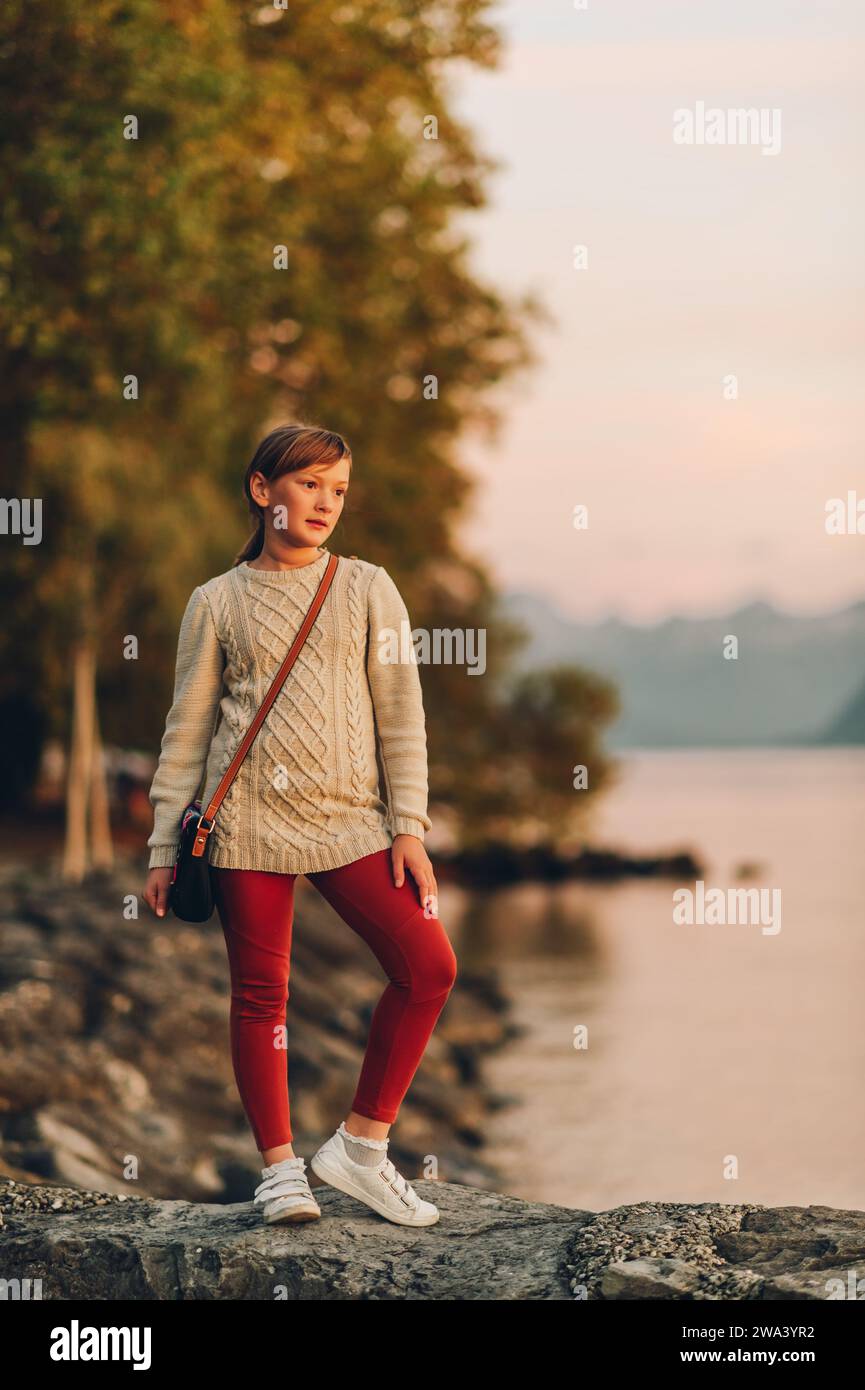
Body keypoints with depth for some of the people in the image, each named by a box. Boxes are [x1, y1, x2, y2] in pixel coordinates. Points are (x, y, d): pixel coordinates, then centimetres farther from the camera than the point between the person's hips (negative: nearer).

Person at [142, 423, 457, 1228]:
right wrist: (164, 847, 6)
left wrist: (409, 827, -2)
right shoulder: (219, 602, 7)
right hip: (250, 818, -1)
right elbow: (188, 729, 9)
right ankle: (280, 1167, 11)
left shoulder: (367, 589, 8)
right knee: (259, 992, -1)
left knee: (428, 964, -9)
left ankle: (360, 1145, 3)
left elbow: (400, 715, 6)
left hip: (350, 820, 1)